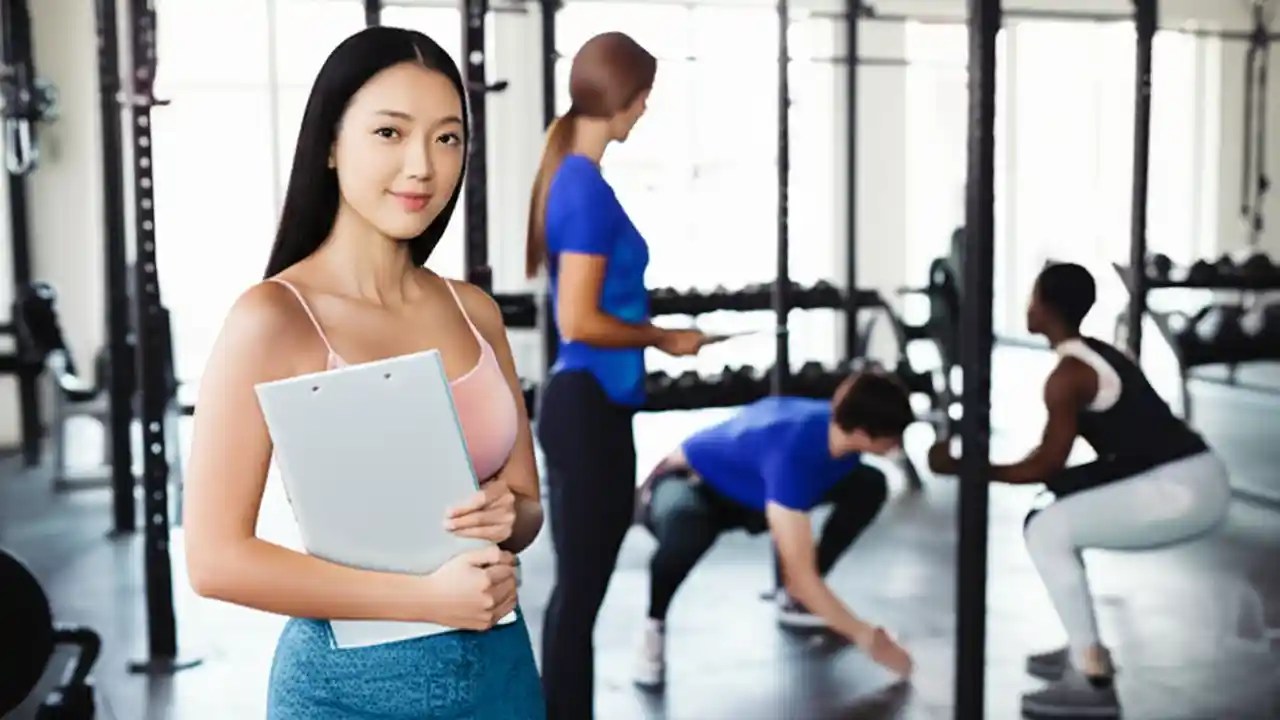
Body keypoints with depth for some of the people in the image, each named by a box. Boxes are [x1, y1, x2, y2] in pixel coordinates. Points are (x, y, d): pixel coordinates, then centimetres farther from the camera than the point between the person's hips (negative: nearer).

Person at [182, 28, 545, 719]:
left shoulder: (473, 312, 1)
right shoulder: (273, 319, -14)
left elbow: (527, 501, 9)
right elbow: (216, 558, -16)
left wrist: (505, 517, -13)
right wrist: (425, 597, -19)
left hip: (499, 662, 5)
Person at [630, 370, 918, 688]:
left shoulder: (841, 426, -18)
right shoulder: (791, 451, -40)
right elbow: (800, 576, -39)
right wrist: (866, 637, -32)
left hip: (750, 492, 8)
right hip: (687, 485, -7)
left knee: (869, 486, -8)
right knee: (686, 524, -45)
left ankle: (798, 600, 6)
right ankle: (653, 628, -17)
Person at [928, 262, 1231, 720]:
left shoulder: (1068, 375, -13)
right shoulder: (1093, 355, 16)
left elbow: (1047, 466, -12)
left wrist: (962, 466, -6)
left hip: (1181, 491, -10)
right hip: (1187, 481, 10)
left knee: (1046, 532, -11)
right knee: (1055, 524, 17)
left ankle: (1092, 680, -9)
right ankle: (1085, 650, 22)